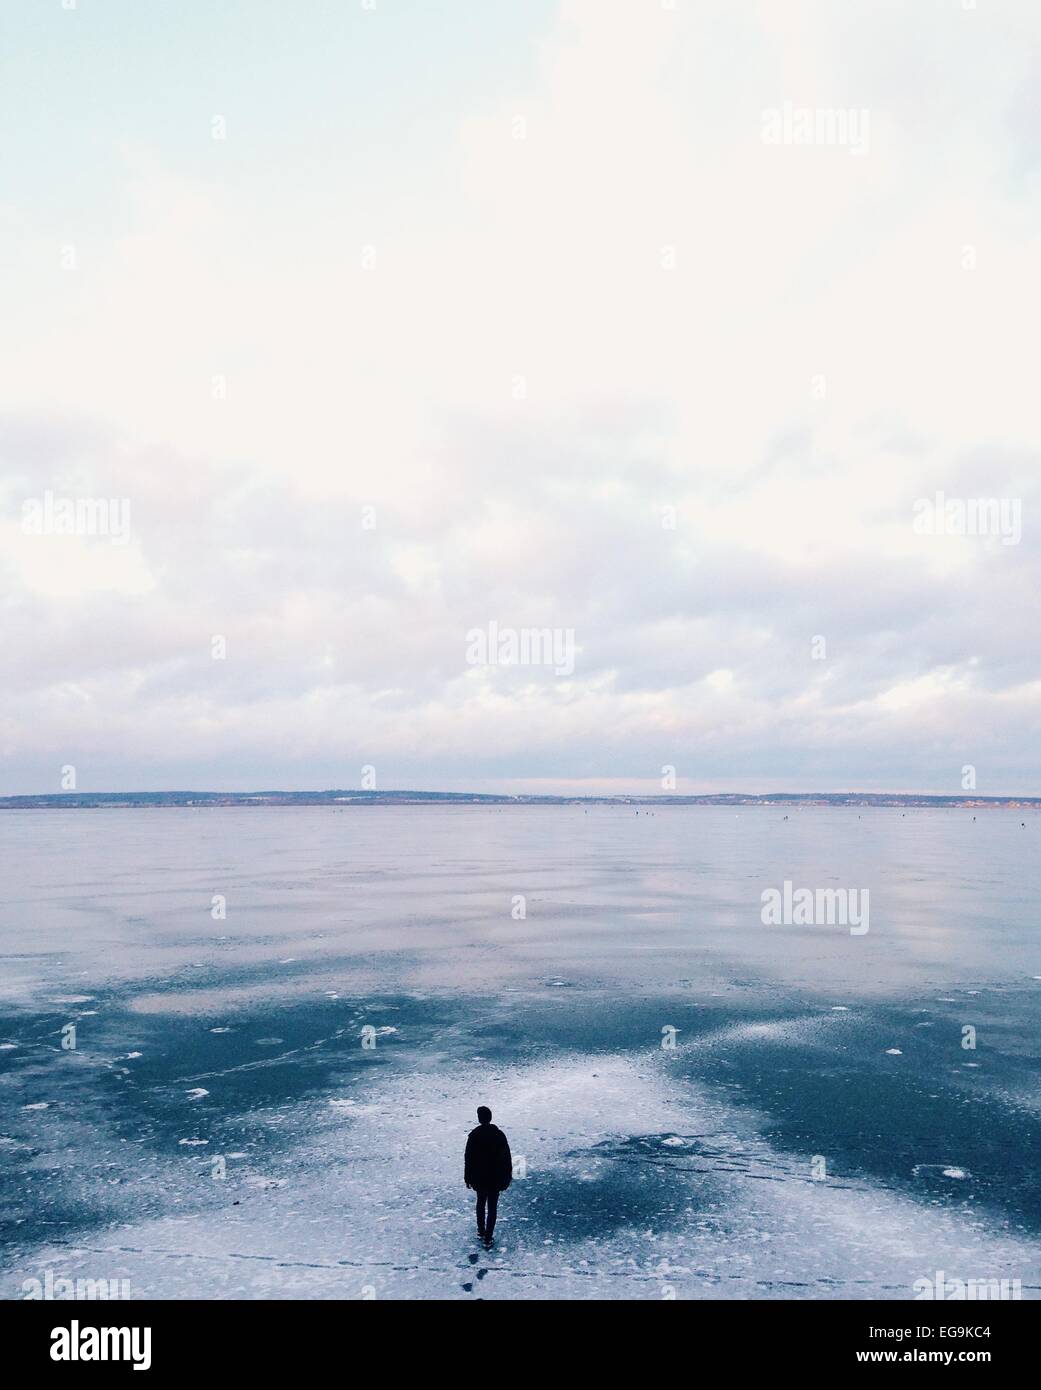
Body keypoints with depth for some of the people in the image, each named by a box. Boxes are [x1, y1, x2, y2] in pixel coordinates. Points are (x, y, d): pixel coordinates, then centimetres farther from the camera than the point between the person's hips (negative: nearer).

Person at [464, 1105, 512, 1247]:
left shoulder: (474, 1135, -13)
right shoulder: (499, 1134, -10)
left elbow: (468, 1159, -9)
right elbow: (506, 1158, -5)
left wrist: (467, 1178, 2)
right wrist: (506, 1178, 5)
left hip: (479, 1177, 1)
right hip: (495, 1178, 0)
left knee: (481, 1203, 23)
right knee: (492, 1207, 8)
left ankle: (481, 1232, 33)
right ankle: (488, 1239, 7)